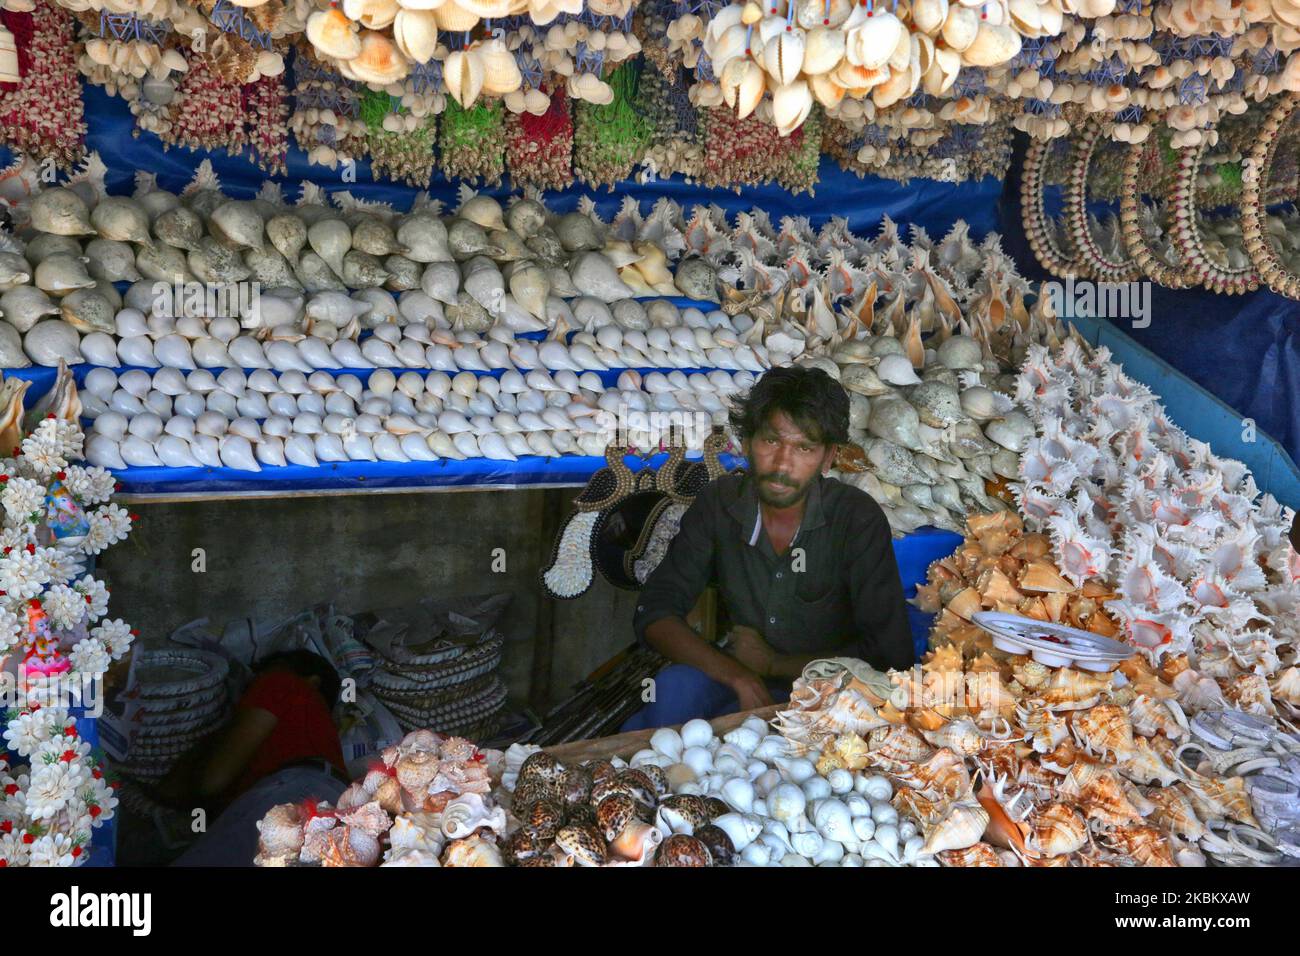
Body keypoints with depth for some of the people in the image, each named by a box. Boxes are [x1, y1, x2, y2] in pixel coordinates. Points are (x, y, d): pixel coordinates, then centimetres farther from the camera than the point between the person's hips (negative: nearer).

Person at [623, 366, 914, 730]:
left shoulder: (859, 519, -16)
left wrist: (774, 664, -14)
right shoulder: (718, 503, -7)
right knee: (674, 687, -32)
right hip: (736, 681, 3)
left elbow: (890, 655, -17)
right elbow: (654, 612, -10)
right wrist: (736, 675, -25)